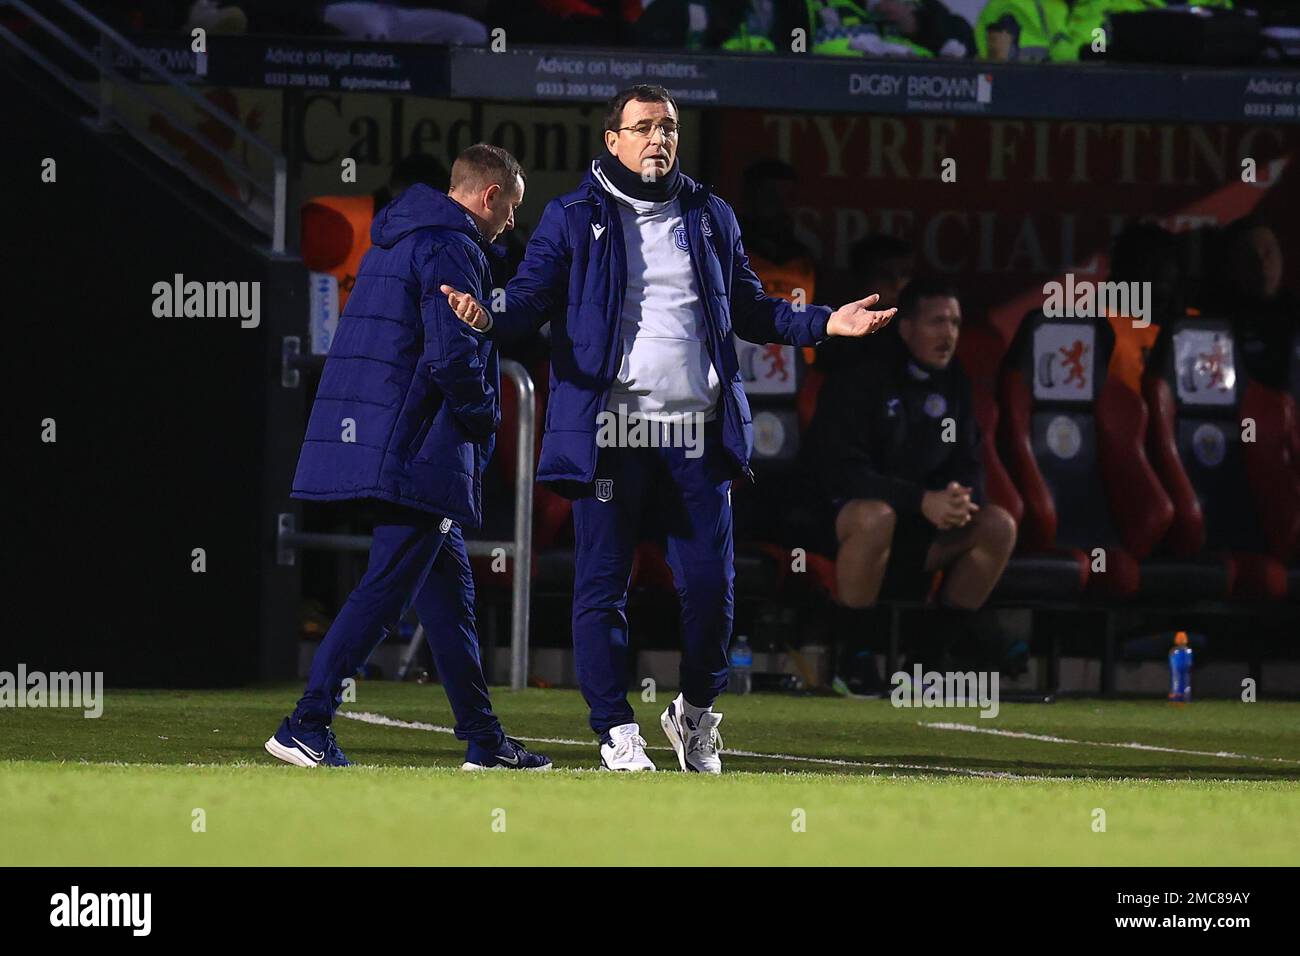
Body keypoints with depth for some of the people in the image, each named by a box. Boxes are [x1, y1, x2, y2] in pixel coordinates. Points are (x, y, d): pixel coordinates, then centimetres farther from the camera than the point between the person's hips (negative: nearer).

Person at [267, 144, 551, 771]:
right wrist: (484, 415, -4)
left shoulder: (396, 241, 20)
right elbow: (452, 355, -22)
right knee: (386, 586, -10)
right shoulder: (451, 248, -12)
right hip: (424, 452, -10)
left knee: (448, 585, 14)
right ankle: (306, 726, -13)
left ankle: (483, 739, 18)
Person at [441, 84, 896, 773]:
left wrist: (824, 324, 7)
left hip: (696, 430, 3)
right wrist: (490, 320, -22)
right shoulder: (573, 219, 6)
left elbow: (750, 309, 21)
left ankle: (697, 714, 22)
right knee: (603, 584, -2)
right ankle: (617, 732, 7)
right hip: (606, 430, -3)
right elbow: (532, 296, -1)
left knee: (710, 583, 1)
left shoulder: (710, 219, 16)